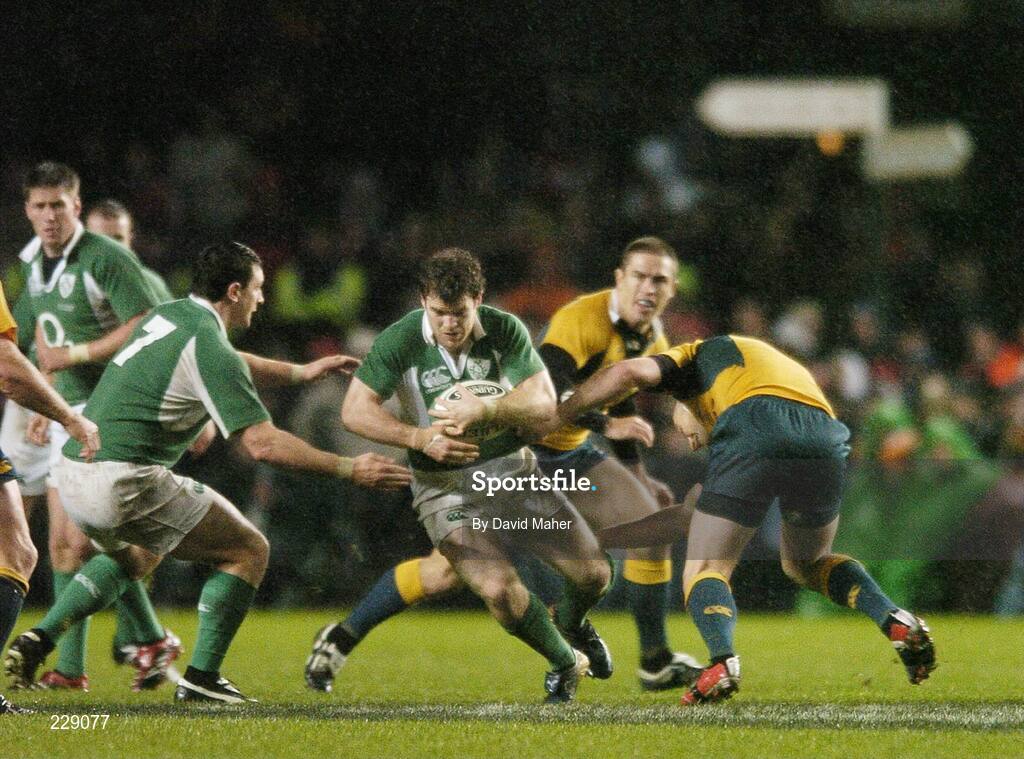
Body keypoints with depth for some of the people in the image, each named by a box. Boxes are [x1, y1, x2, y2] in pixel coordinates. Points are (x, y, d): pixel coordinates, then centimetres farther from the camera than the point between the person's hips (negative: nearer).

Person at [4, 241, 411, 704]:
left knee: (136, 557, 37)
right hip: (125, 481, -9)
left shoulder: (169, 315, 15)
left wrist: (301, 372, 44)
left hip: (73, 474, 9)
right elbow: (261, 443, -17)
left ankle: (39, 640, 21)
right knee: (248, 550, 3)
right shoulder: (209, 347, -13)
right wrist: (348, 470, -11)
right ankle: (201, 678, 1)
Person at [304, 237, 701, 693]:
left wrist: (637, 476, 21)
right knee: (449, 570, -14)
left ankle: (656, 663, 2)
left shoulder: (652, 342, 4)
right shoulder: (582, 318, -23)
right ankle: (342, 639, 3)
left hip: (570, 455, 8)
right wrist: (607, 426, -37)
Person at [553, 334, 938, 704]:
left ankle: (722, 661, -22)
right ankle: (896, 620, 11)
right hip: (826, 439, 5)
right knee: (807, 563, 31)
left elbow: (631, 372, 9)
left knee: (704, 571, 6)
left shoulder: (697, 354, 29)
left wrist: (553, 419, 16)